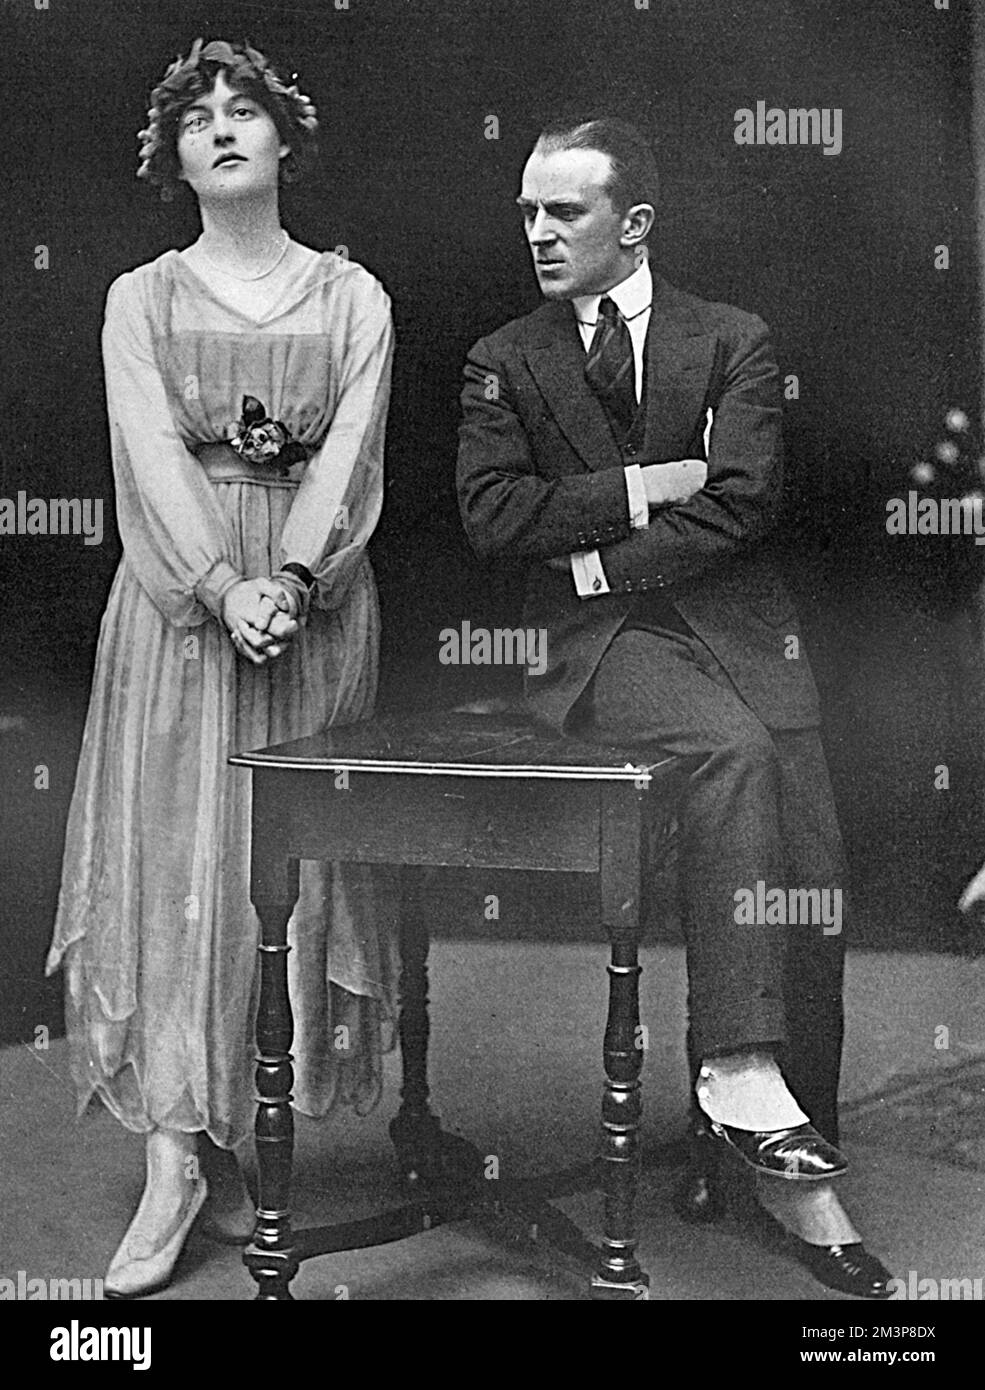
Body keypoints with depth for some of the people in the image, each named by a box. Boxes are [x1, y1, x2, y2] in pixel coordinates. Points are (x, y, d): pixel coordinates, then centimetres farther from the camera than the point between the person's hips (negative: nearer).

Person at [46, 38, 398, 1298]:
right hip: (177, 596, 0)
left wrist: (290, 580, -20)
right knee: (171, 859, -5)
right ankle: (177, 1160, -3)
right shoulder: (141, 299, 7)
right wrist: (225, 586, -21)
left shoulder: (353, 297, 8)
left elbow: (350, 455, -3)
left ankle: (257, 1146, 11)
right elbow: (153, 456, -6)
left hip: (315, 601, 1)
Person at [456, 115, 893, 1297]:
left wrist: (597, 556, -7)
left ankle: (787, 1168, -2)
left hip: (734, 624, 2)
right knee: (732, 747, -34)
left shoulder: (734, 342, 12)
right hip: (596, 640, -1)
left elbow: (742, 502, -3)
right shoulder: (503, 360, 14)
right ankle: (740, 1074, -32)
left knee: (811, 878, -13)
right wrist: (639, 489, -5)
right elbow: (492, 515, 0)